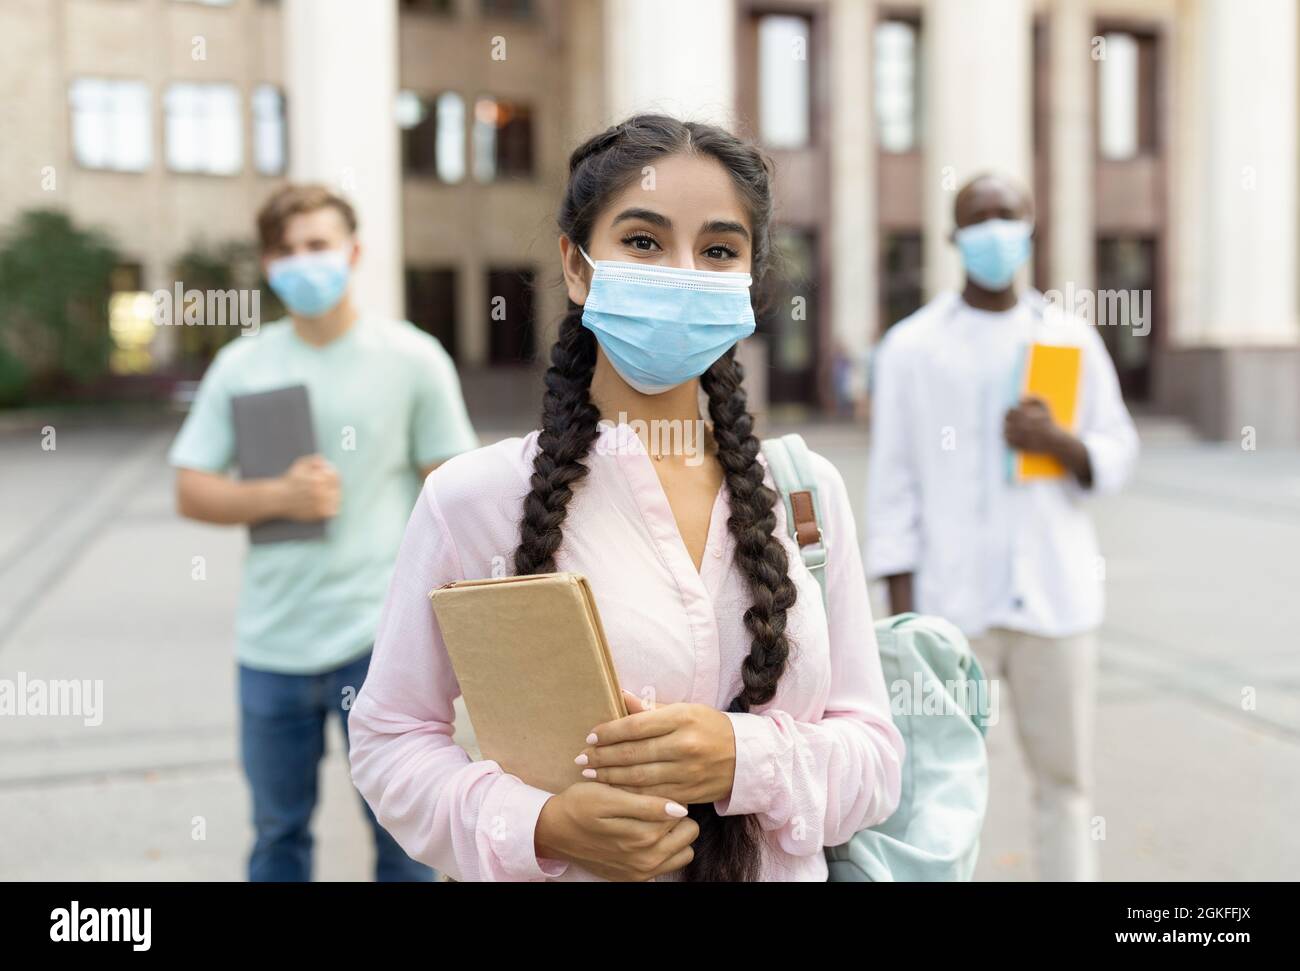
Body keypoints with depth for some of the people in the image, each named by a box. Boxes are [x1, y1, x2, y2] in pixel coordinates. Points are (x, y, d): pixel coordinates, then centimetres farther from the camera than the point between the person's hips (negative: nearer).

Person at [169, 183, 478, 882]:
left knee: (402, 835, 6)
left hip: (380, 639, -2)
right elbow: (191, 492, 6)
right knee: (277, 834, 15)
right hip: (269, 641, 3)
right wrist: (278, 496, -13)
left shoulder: (412, 358, -1)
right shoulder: (241, 366, 5)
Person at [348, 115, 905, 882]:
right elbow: (393, 737, -8)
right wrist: (541, 826, -23)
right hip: (568, 869, -2)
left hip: (782, 865, 3)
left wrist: (746, 757, -23)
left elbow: (875, 754, -4)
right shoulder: (472, 499, -15)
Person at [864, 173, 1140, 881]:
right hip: (949, 603, -2)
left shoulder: (1073, 339, 8)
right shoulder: (911, 346, 2)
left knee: (1065, 778, 8)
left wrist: (1058, 441, -12)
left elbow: (1118, 455, 10)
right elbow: (893, 485, 0)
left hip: (1057, 597, 2)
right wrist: (902, 613, -4)